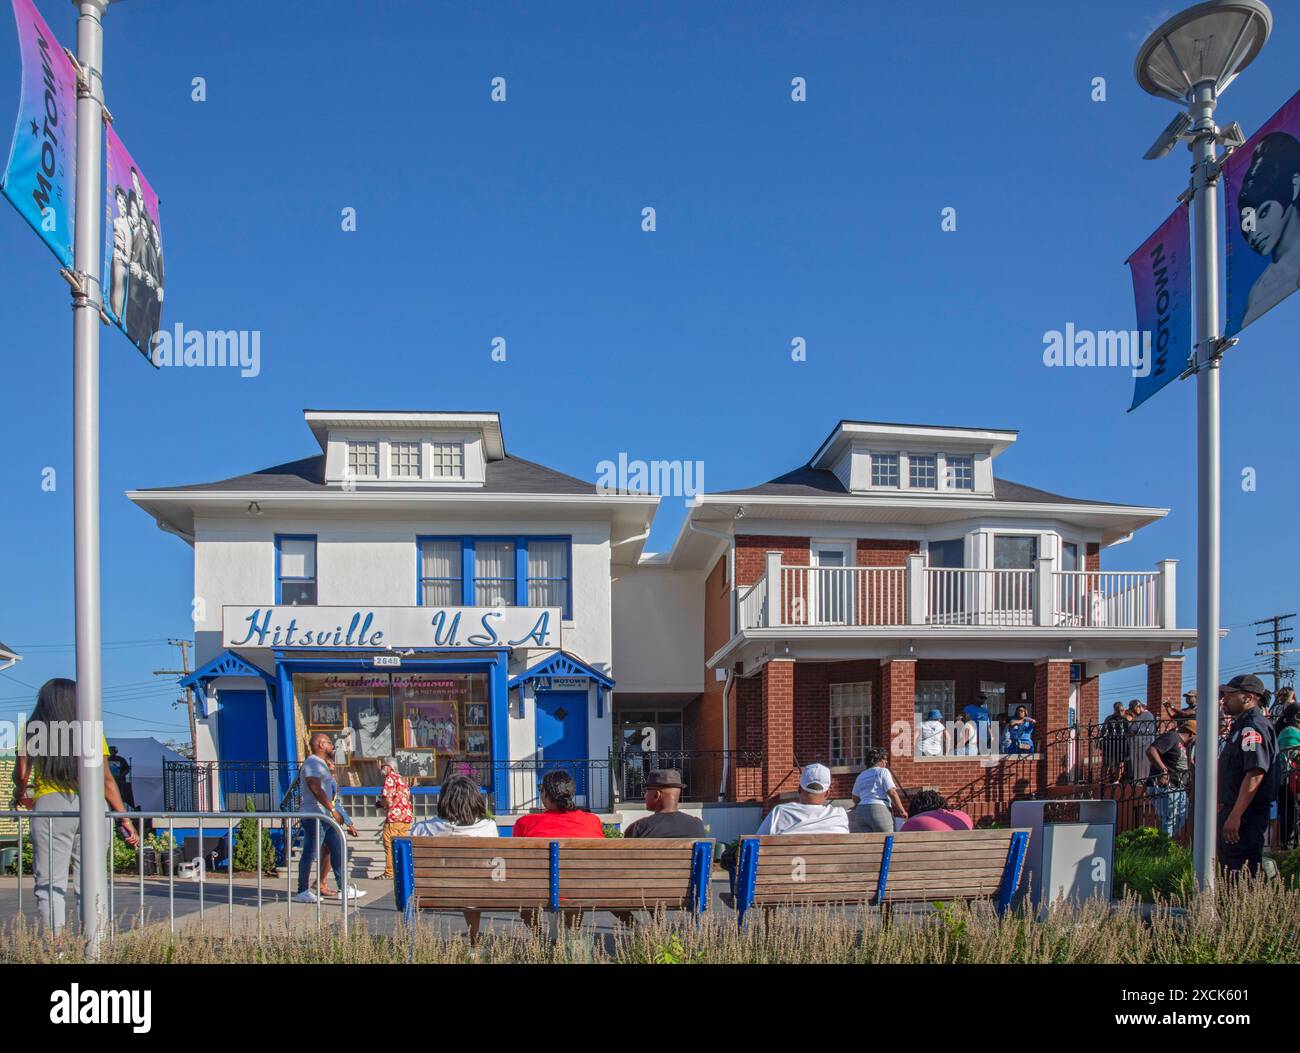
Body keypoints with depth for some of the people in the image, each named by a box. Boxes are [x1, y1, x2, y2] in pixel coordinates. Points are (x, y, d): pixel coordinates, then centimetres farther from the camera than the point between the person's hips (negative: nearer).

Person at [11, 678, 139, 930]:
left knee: (50, 882, 2)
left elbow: (21, 775, -1)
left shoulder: (34, 729, 6)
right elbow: (106, 780, 2)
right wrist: (125, 819, 5)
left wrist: (21, 795, 22)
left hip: (50, 806, -2)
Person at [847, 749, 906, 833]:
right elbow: (892, 793, -6)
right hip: (880, 810, -5)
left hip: (860, 812, 5)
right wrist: (902, 811, -2)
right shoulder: (883, 771, 3)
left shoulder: (860, 776, 21)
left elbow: (855, 799, 18)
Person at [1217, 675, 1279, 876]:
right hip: (1234, 812, 11)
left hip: (1246, 814, -11)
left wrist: (1235, 816, -27)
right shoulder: (1241, 725, 20)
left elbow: (1255, 774, -25)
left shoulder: (1254, 726, -15)